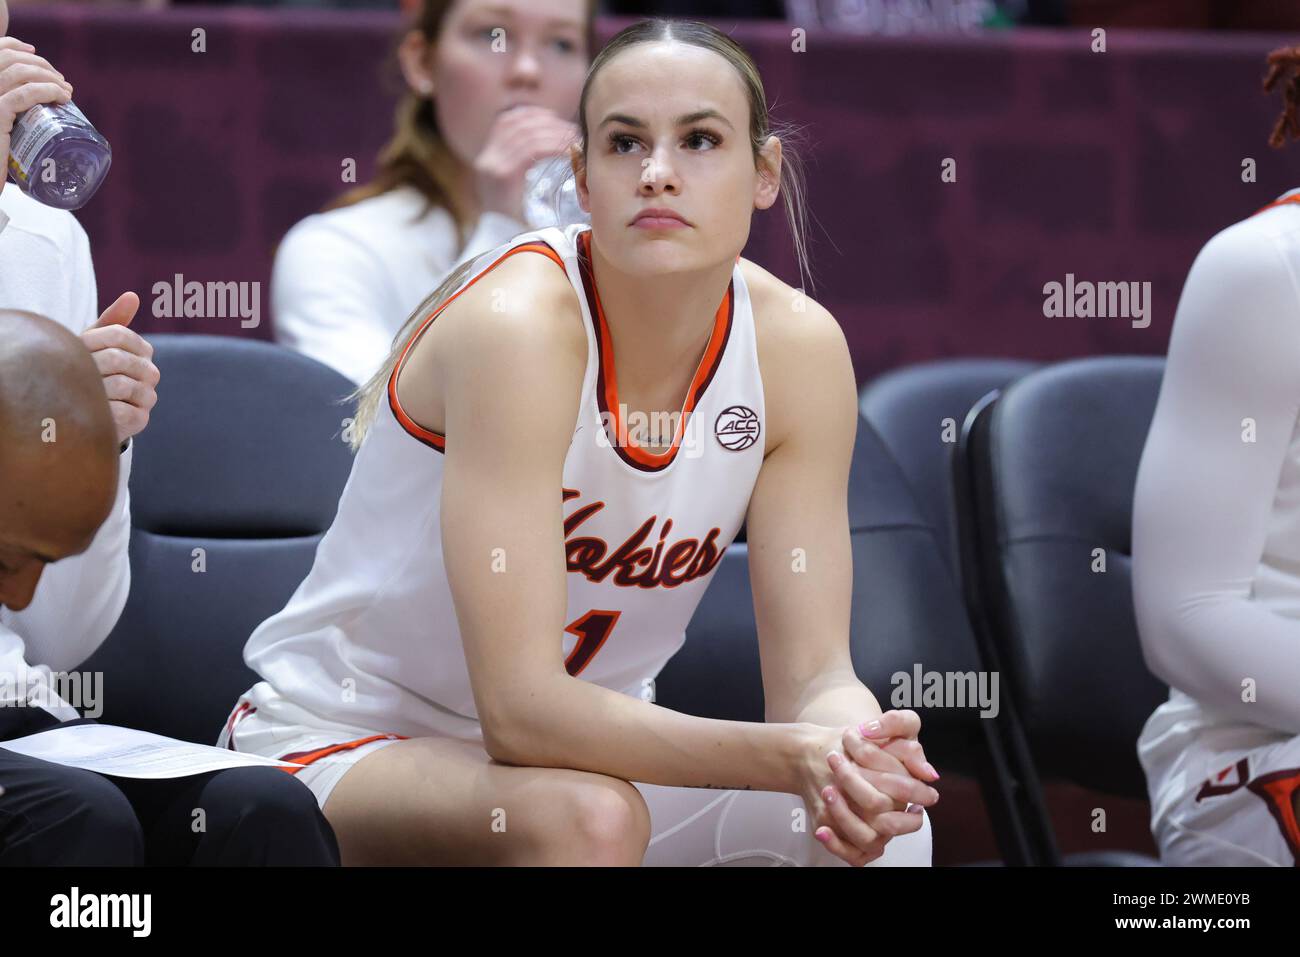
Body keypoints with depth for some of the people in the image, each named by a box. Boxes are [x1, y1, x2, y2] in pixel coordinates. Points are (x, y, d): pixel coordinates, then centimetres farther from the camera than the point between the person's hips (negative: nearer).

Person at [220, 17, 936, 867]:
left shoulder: (799, 347, -9)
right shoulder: (513, 326, -26)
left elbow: (814, 675, -9)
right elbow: (519, 709, -31)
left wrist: (849, 753, -33)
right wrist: (791, 756, -41)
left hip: (585, 746, 5)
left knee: (884, 820, -22)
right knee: (586, 816, -36)